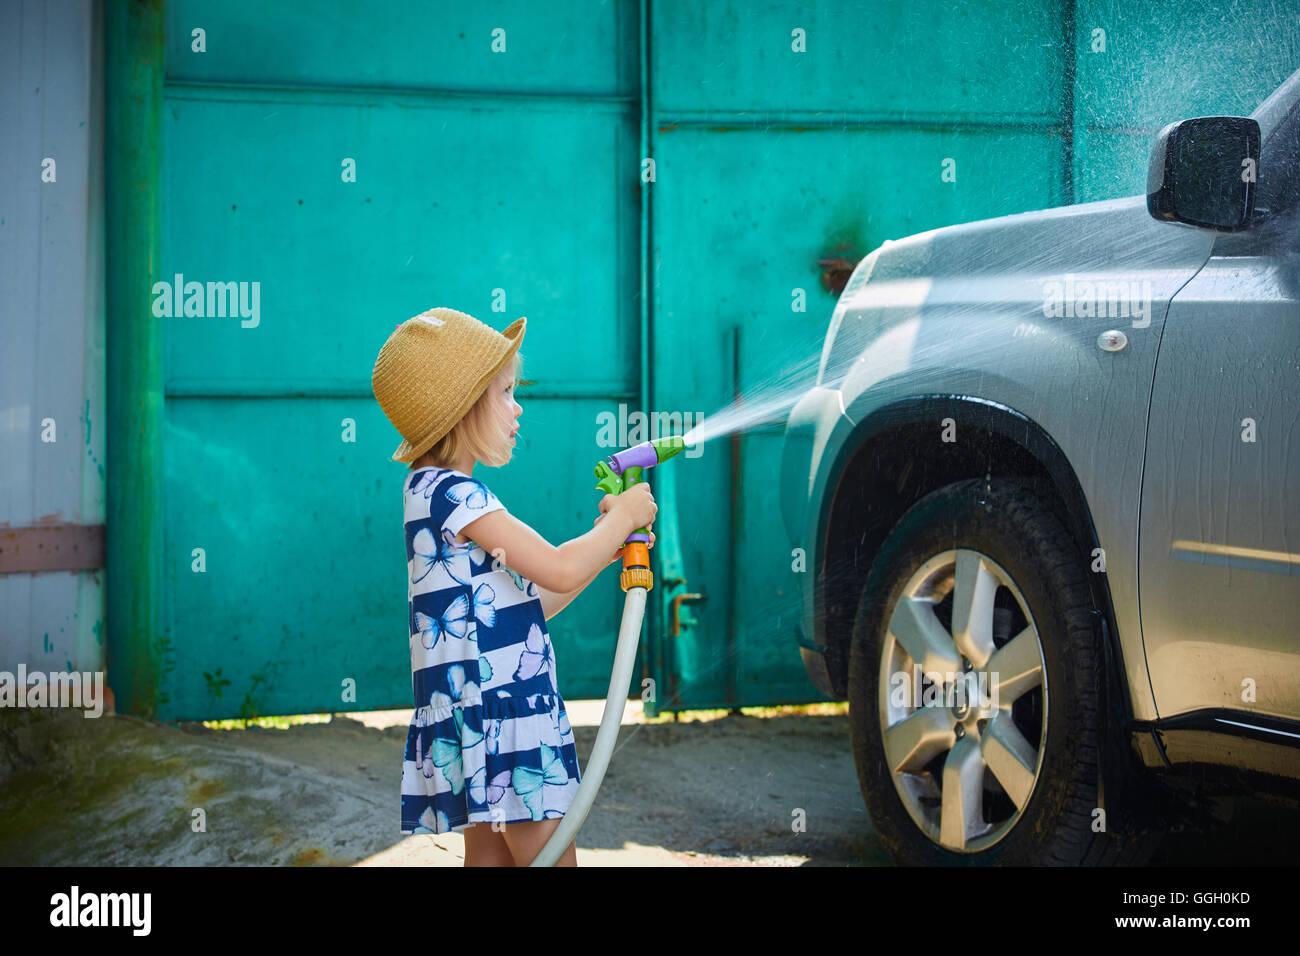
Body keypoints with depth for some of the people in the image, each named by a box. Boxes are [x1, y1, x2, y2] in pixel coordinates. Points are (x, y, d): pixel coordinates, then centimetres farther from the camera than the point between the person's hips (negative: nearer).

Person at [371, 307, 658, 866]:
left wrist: (603, 547, 16)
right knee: (552, 858, -8)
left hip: (481, 714, 10)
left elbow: (525, 607, 21)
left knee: (489, 855, 9)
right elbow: (559, 571, -18)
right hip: (496, 714, -10)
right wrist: (623, 517, -2)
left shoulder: (437, 492, 17)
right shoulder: (448, 491, -15)